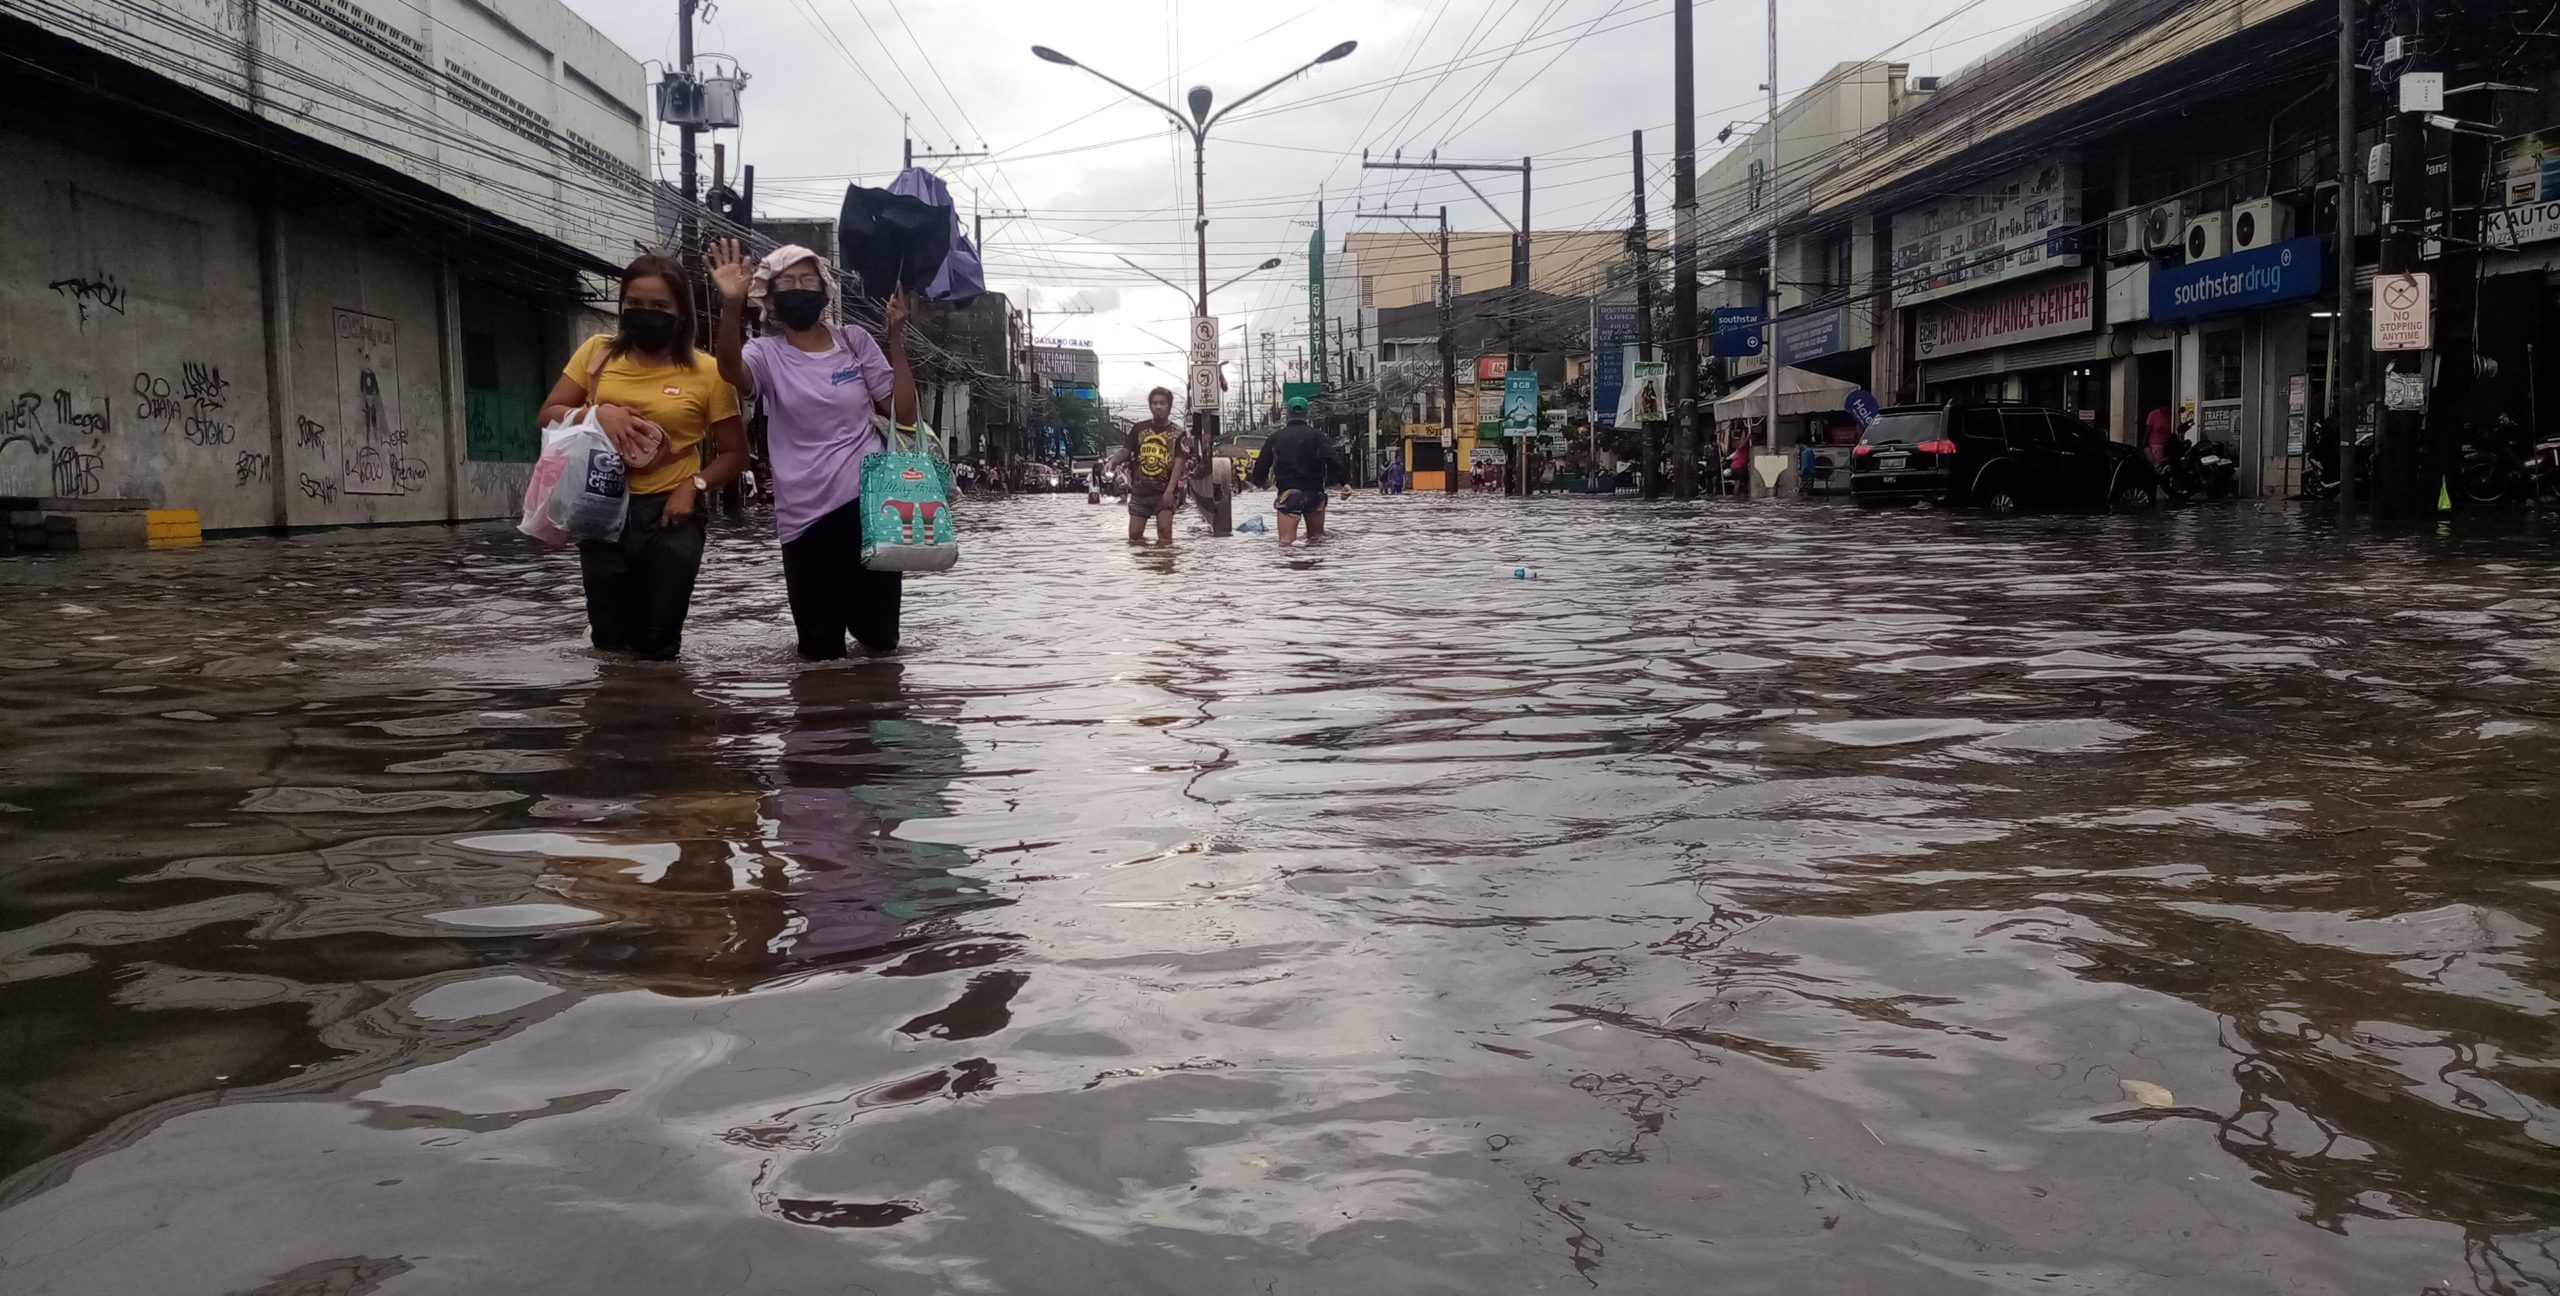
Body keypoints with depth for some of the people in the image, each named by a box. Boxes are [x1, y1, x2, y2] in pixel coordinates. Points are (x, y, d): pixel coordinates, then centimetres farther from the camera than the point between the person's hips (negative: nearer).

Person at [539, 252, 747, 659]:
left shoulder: (706, 372, -6)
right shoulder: (598, 352, 2)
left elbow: (734, 453, -1)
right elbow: (548, 415, 5)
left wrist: (695, 486, -17)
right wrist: (597, 413, -14)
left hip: (668, 514, -2)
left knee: (657, 644, 2)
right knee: (609, 640, 9)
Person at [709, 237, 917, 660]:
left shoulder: (855, 341, 4)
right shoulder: (767, 354, -1)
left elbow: (902, 412, -1)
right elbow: (731, 371, -26)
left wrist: (896, 334, -6)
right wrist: (732, 305, -42)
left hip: (868, 501, 1)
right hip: (805, 514, -1)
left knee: (880, 637, 10)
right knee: (820, 649, 7)